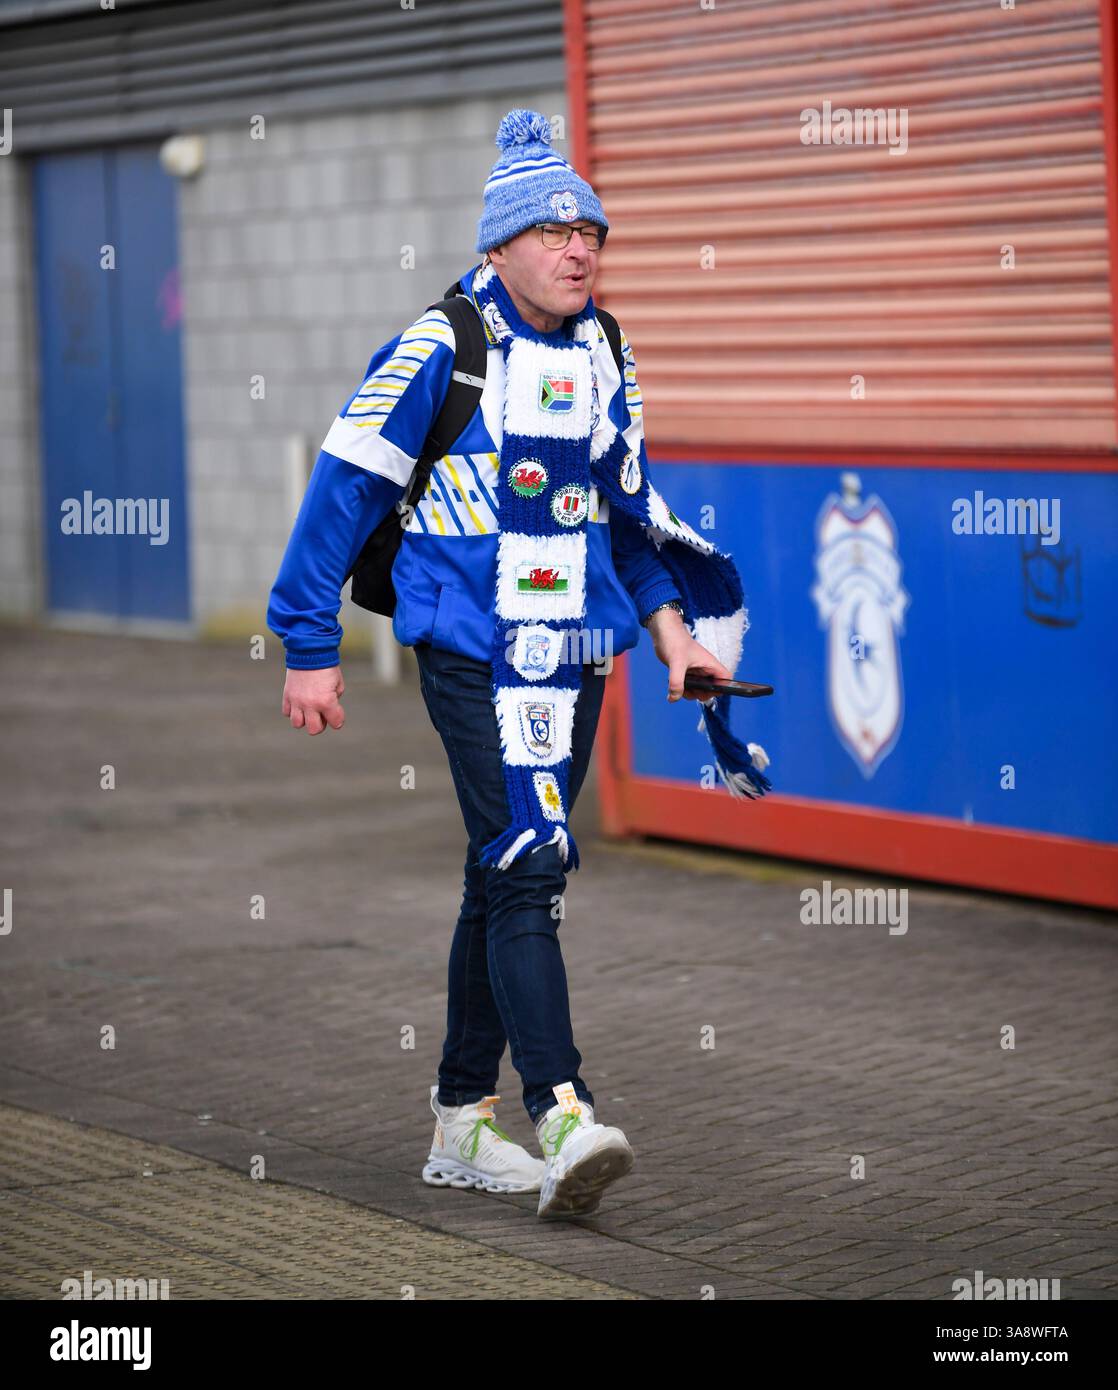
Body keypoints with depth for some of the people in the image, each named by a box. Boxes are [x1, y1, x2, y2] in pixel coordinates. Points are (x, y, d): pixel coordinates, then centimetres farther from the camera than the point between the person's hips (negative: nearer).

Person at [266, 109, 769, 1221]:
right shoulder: (441, 349, -8)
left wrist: (672, 631, 13)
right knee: (527, 869, -17)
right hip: (473, 657, -6)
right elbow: (342, 487, -6)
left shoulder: (604, 361, 12)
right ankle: (561, 1125, -24)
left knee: (506, 886, 11)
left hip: (575, 661, 7)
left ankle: (463, 1126, 19)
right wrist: (309, 649, -6)